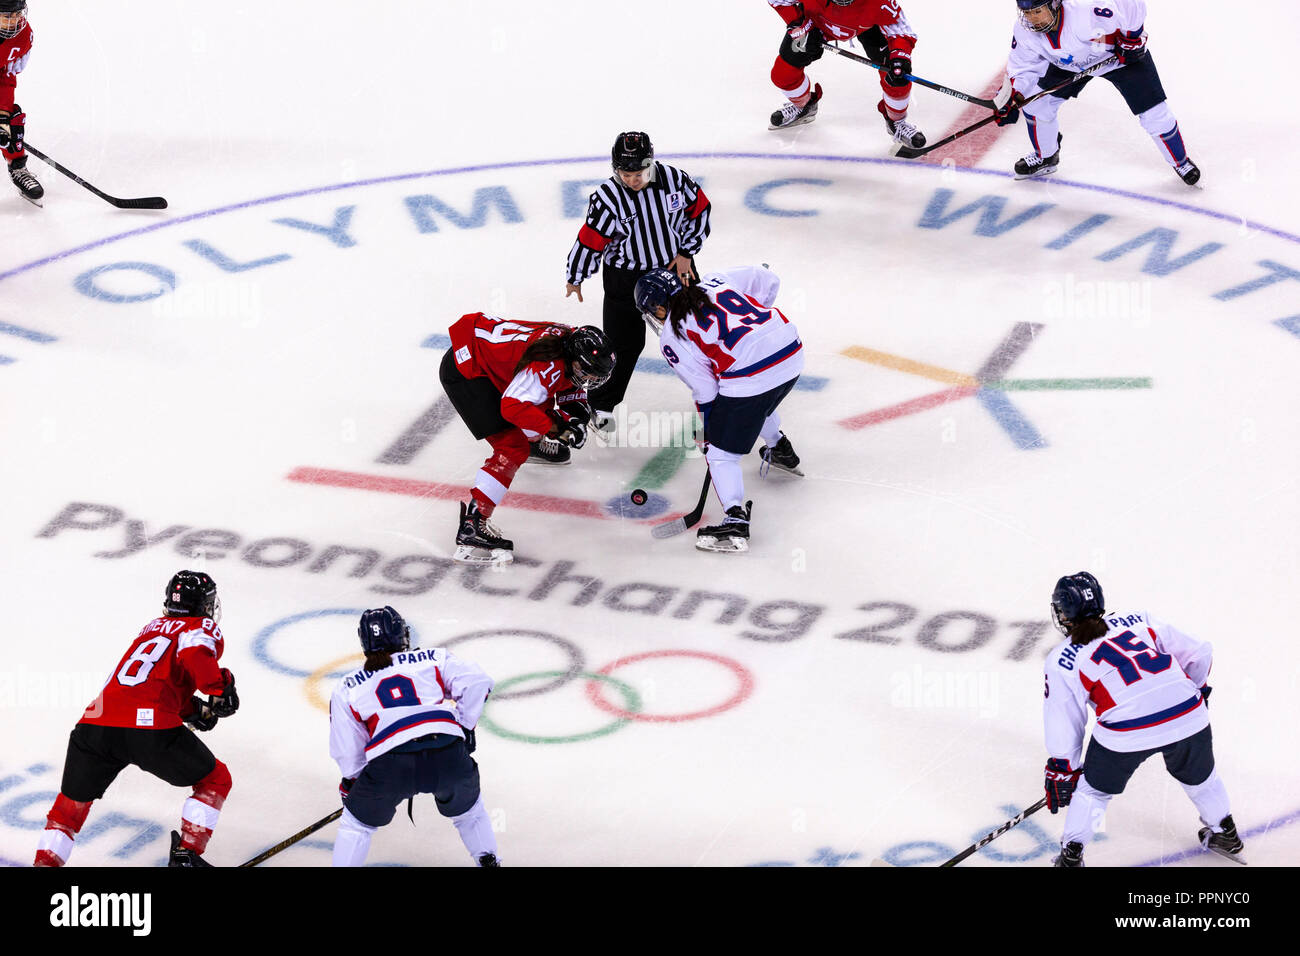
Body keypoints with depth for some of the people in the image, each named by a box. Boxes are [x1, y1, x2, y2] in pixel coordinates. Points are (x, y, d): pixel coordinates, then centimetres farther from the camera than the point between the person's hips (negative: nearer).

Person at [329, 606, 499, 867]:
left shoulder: (347, 688, 23)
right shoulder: (433, 659, 23)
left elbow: (348, 753, 21)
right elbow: (477, 682, 8)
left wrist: (351, 783, 37)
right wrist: (463, 726, 18)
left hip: (389, 766, -1)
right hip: (448, 755, 1)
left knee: (357, 823, 24)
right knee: (468, 812, 31)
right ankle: (488, 860, 29)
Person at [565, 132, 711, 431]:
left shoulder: (673, 179, -15)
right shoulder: (607, 198, -23)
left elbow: (699, 210, 0)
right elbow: (589, 241, -13)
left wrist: (686, 252, -2)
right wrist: (575, 279, -3)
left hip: (675, 267, 3)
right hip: (625, 278, -3)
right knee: (622, 342, -1)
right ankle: (600, 404, 14)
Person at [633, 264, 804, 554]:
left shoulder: (672, 338, 1)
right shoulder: (714, 282, 14)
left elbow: (705, 392, 3)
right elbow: (767, 279, 18)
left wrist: (707, 433, 18)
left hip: (750, 377, -7)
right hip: (791, 351, 7)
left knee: (720, 452, 6)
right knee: (759, 406, 39)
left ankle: (736, 522, -7)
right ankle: (781, 452, 64)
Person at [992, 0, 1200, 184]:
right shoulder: (1024, 32, -24)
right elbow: (1022, 68, -8)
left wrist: (1133, 39, -24)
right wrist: (1010, 99, -18)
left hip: (1119, 54, -5)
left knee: (1154, 113, -6)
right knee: (1035, 101, -3)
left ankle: (1180, 162, 19)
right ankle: (1045, 157, 24)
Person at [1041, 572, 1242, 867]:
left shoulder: (1063, 660, 10)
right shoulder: (1138, 622, 19)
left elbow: (1064, 721, 11)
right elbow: (1198, 653, 20)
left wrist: (1061, 771, 22)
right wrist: (1195, 690, 38)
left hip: (1125, 730, -3)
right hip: (1187, 715, 3)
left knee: (1094, 788, 23)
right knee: (1198, 776, 32)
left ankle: (1071, 856, 24)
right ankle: (1226, 834, 48)